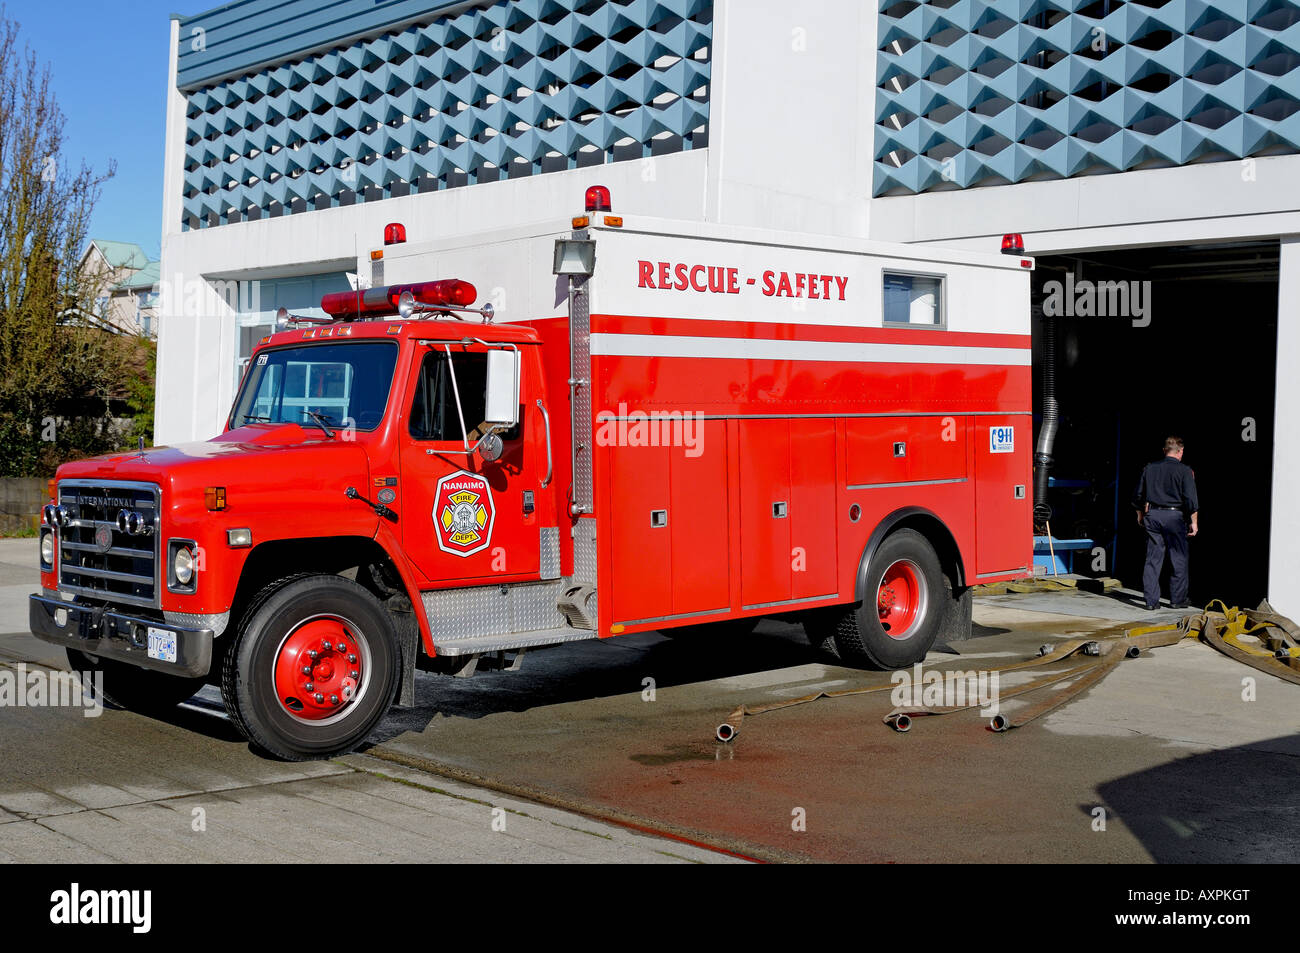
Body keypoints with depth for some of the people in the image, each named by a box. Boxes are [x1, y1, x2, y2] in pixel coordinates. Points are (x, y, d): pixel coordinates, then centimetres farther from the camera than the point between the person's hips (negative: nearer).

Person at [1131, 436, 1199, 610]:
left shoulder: (1149, 468, 8)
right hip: (1174, 516, -4)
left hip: (1152, 515, 4)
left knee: (1153, 559, 5)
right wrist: (1194, 522, -2)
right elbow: (1190, 499, -9)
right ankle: (1178, 599, 10)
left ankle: (1151, 600, 3)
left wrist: (1140, 515, 26)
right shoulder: (1185, 471, -5)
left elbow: (1138, 495, 14)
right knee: (1179, 559, 7)